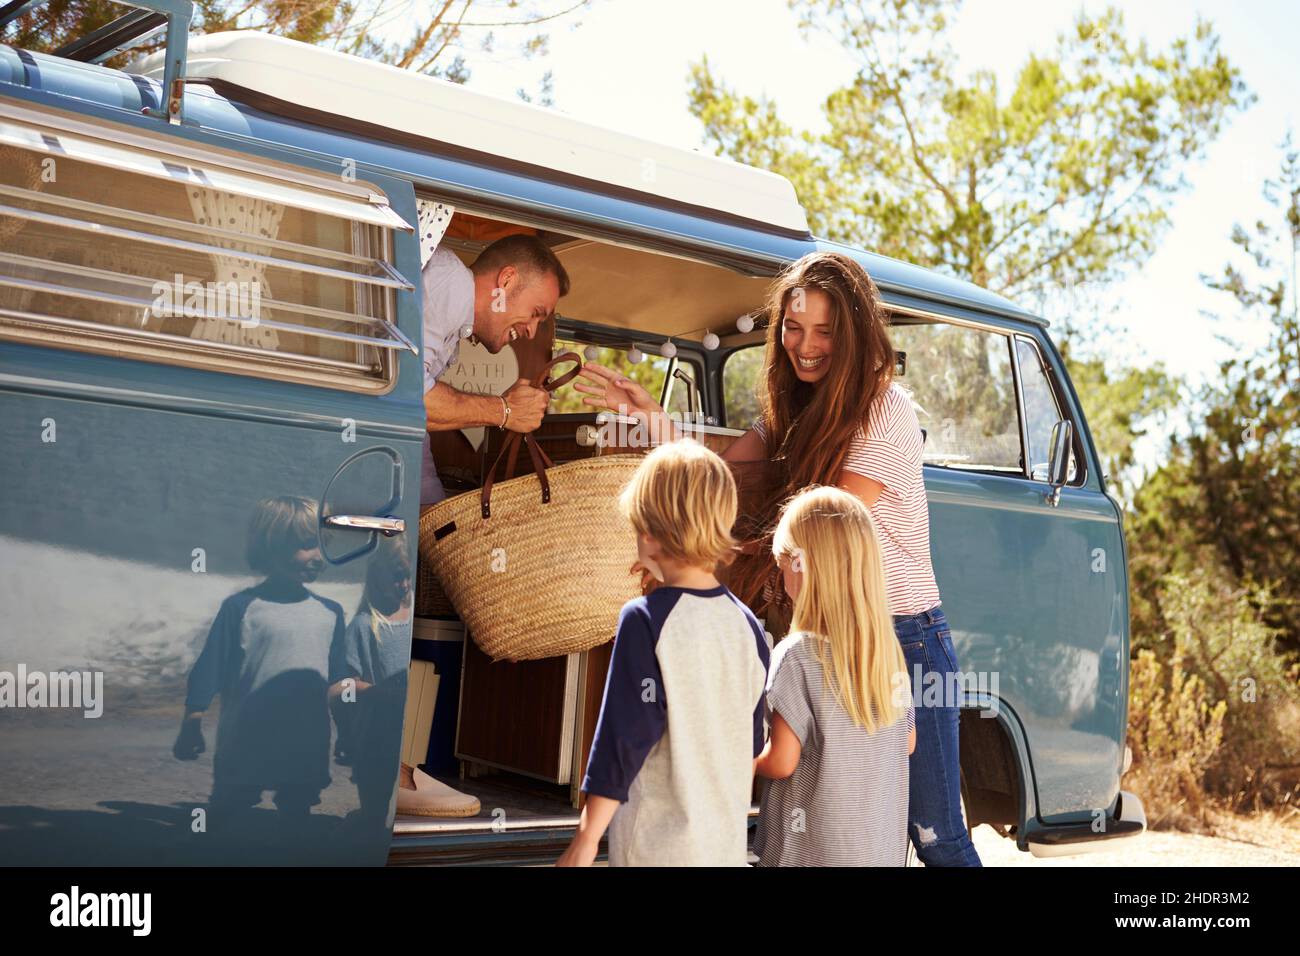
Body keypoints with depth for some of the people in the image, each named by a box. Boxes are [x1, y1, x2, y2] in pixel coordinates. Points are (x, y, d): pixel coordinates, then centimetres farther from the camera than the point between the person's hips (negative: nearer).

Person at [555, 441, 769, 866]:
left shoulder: (644, 620, -15)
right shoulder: (747, 625, 3)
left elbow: (624, 736, -15)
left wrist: (584, 843, -7)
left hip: (656, 848, -6)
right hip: (728, 846, 6)